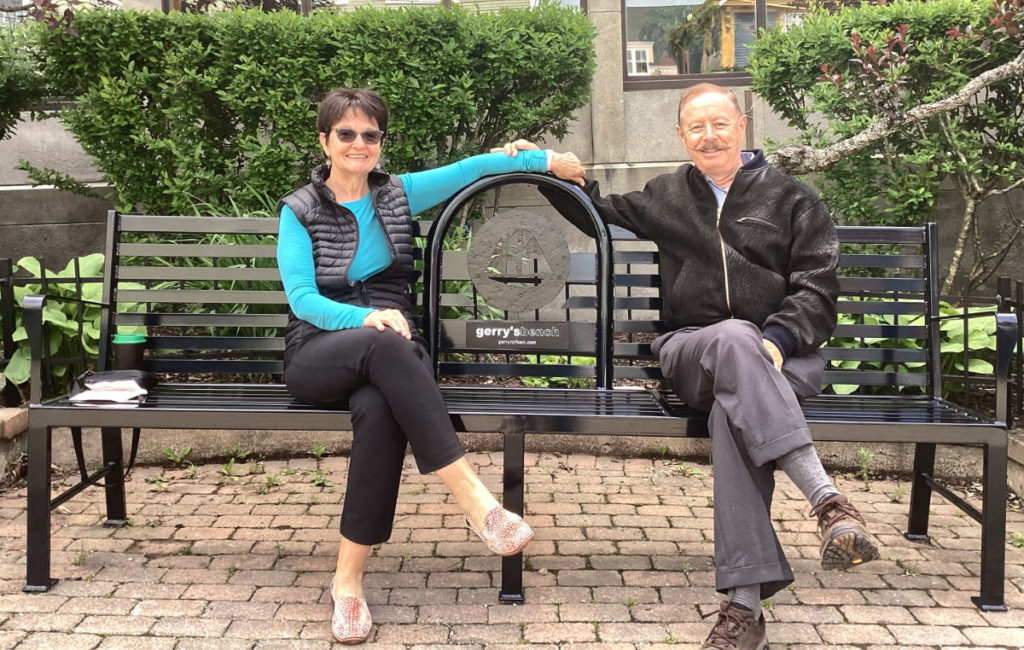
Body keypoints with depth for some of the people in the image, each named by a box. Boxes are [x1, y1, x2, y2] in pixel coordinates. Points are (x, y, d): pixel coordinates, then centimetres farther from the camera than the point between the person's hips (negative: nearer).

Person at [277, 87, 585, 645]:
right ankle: (475, 501, -42)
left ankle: (348, 578, -30)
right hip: (318, 357, -2)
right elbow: (301, 297, -7)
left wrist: (546, 159, 8)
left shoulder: (397, 195, 14)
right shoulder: (299, 211, 5)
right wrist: (365, 318, -23)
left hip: (388, 356, 2)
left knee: (380, 412, -36)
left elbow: (472, 167, 13)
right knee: (385, 345, -38)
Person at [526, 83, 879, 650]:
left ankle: (744, 603, -46)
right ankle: (826, 497, -50)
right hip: (692, 352, 1)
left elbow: (818, 288, 5)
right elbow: (597, 212, 38)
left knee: (732, 407, -38)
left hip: (776, 354, -1)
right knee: (734, 337, -38)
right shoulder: (665, 198, 22)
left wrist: (776, 338, -13)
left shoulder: (790, 198, 14)